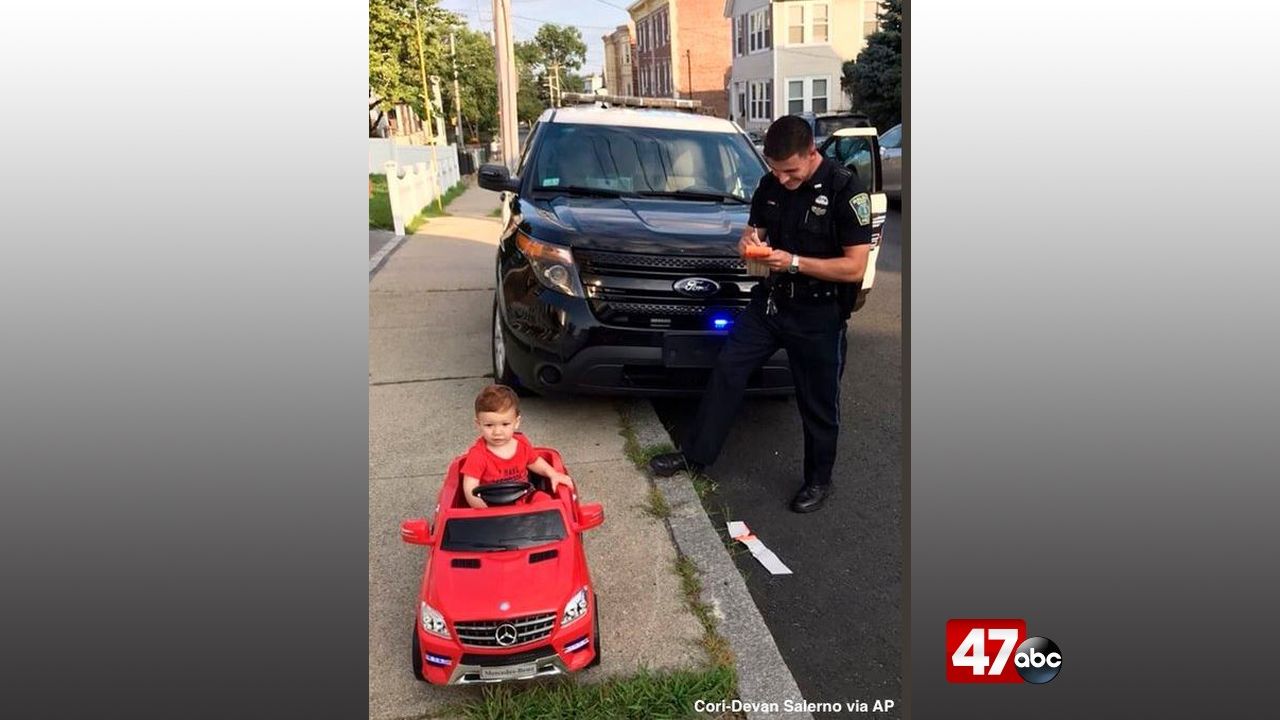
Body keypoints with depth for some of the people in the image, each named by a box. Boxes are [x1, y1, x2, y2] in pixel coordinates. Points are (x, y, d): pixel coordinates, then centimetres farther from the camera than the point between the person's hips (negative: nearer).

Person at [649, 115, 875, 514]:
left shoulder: (846, 191, -17)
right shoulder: (770, 185, 1)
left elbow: (855, 267, -19)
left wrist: (794, 262, -25)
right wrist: (749, 240, -10)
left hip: (819, 316, -5)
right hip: (769, 301, 6)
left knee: (818, 404, 8)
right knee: (726, 371, 5)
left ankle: (818, 481, 28)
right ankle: (695, 454, 19)